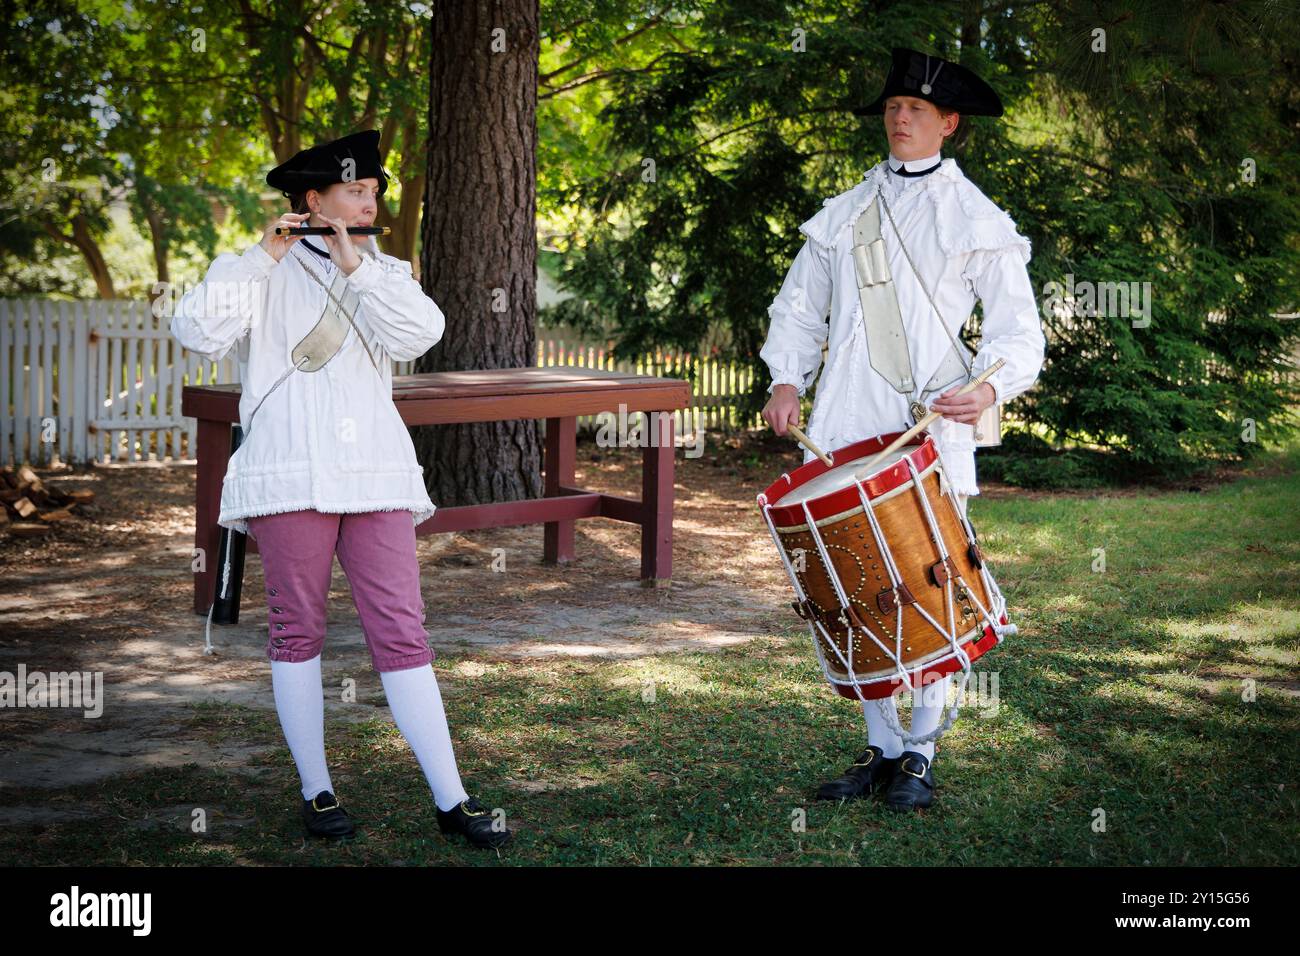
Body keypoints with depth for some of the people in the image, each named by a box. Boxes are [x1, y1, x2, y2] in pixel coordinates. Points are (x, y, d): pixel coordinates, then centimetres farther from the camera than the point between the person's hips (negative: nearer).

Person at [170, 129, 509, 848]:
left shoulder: (385, 273, 15)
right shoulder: (264, 272, 5)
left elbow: (419, 336, -5)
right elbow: (198, 332, -11)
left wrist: (354, 265, -9)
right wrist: (263, 257, -11)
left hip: (375, 472, 2)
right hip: (289, 475, -2)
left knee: (401, 632, -1)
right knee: (297, 630, 4)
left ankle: (451, 801, -2)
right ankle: (316, 792, 16)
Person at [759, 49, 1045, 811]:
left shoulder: (978, 221, 9)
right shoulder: (843, 216, 18)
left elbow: (1019, 332, 6)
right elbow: (800, 306, 23)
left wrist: (989, 388, -14)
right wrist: (787, 379, 5)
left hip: (932, 426, -3)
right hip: (846, 428, 3)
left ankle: (921, 752, 9)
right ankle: (881, 747, 13)